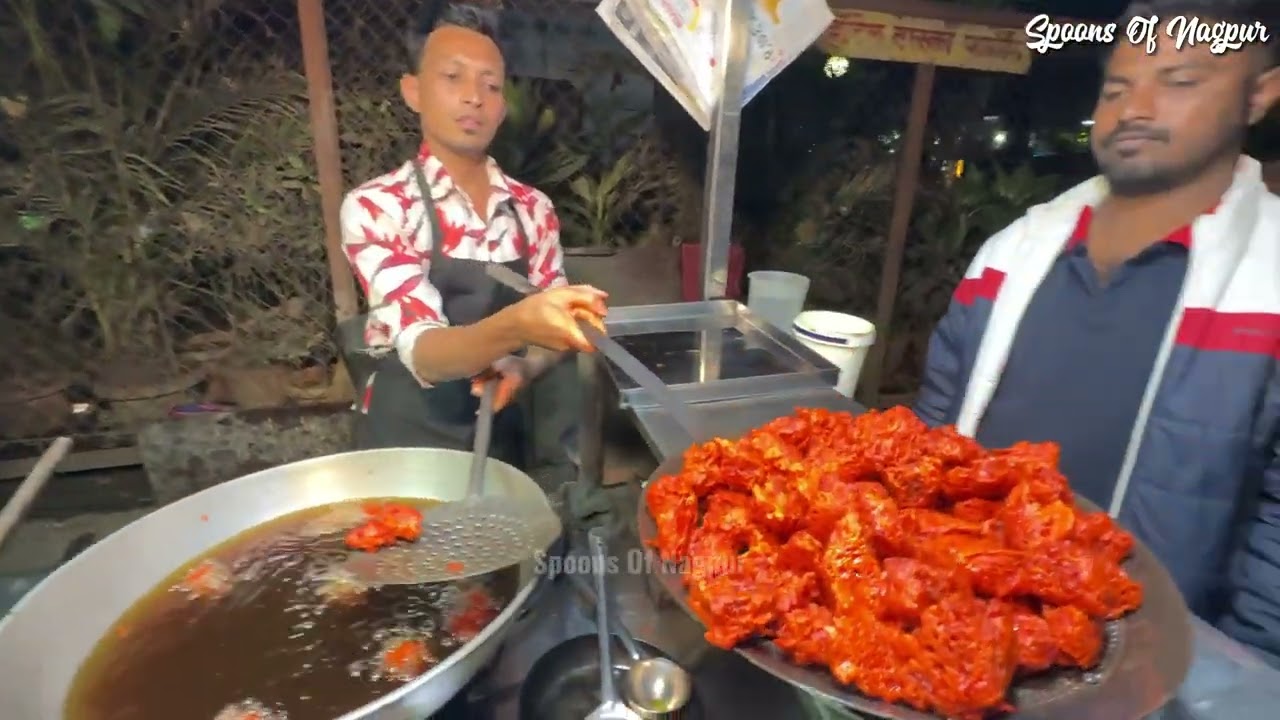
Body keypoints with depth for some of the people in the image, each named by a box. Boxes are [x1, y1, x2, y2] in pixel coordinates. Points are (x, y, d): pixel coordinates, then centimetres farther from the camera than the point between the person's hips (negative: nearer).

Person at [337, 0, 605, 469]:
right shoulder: (375, 207, -15)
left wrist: (525, 366, -20)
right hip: (404, 446, -3)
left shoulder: (532, 208, -2)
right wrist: (517, 325, -44)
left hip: (500, 439, 4)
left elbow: (552, 331, 2)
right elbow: (424, 354, -26)